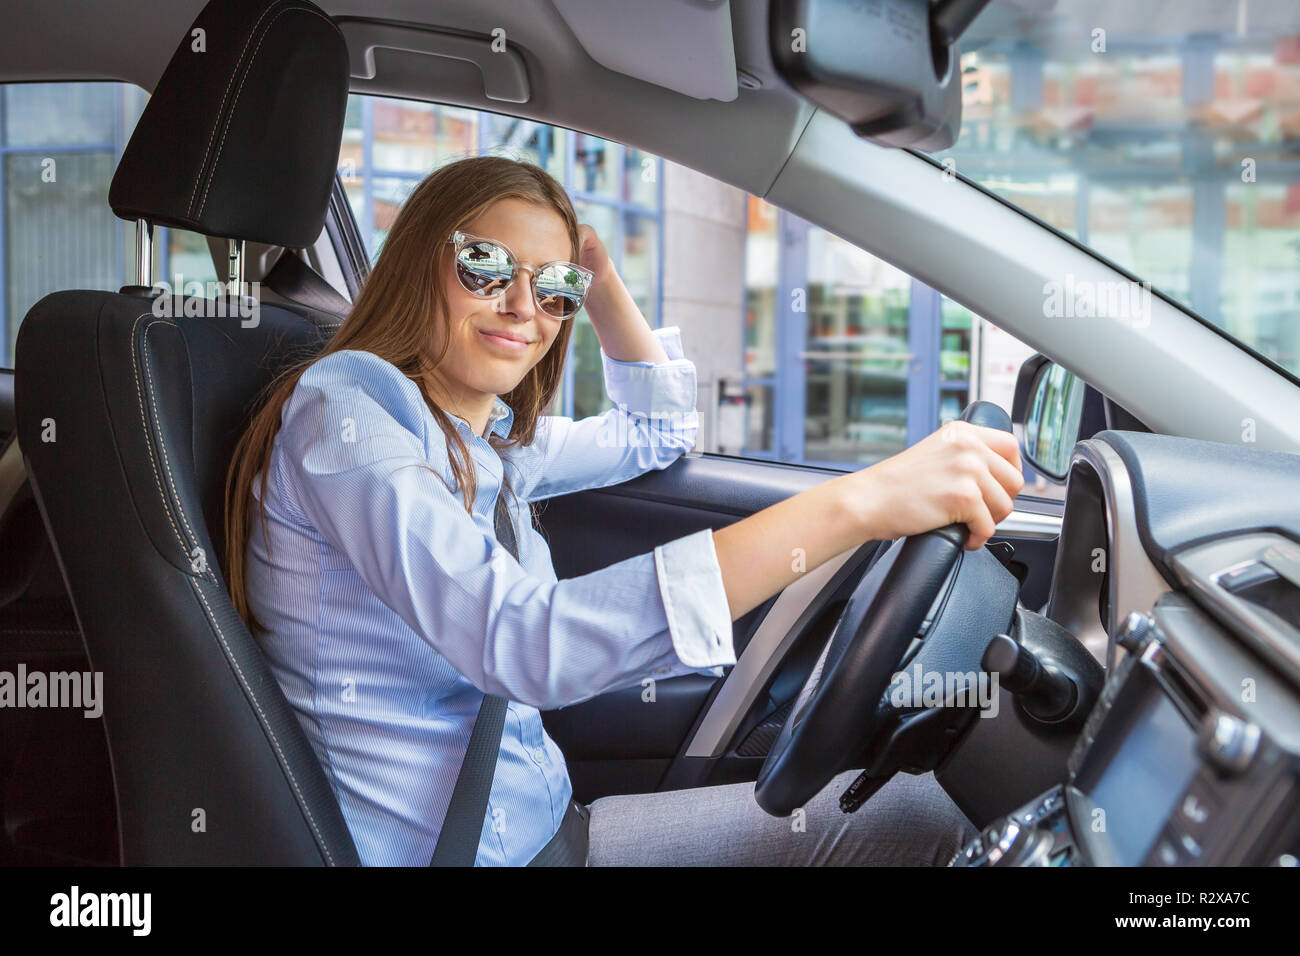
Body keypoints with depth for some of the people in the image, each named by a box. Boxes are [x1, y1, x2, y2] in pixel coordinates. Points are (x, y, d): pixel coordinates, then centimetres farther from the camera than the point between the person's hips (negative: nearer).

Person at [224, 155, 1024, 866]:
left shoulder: (490, 439, 8)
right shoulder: (343, 405, -19)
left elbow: (660, 433, 27)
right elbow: (521, 644, -35)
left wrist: (599, 279, 10)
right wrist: (853, 505, -38)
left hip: (530, 808, 9)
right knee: (912, 815, -11)